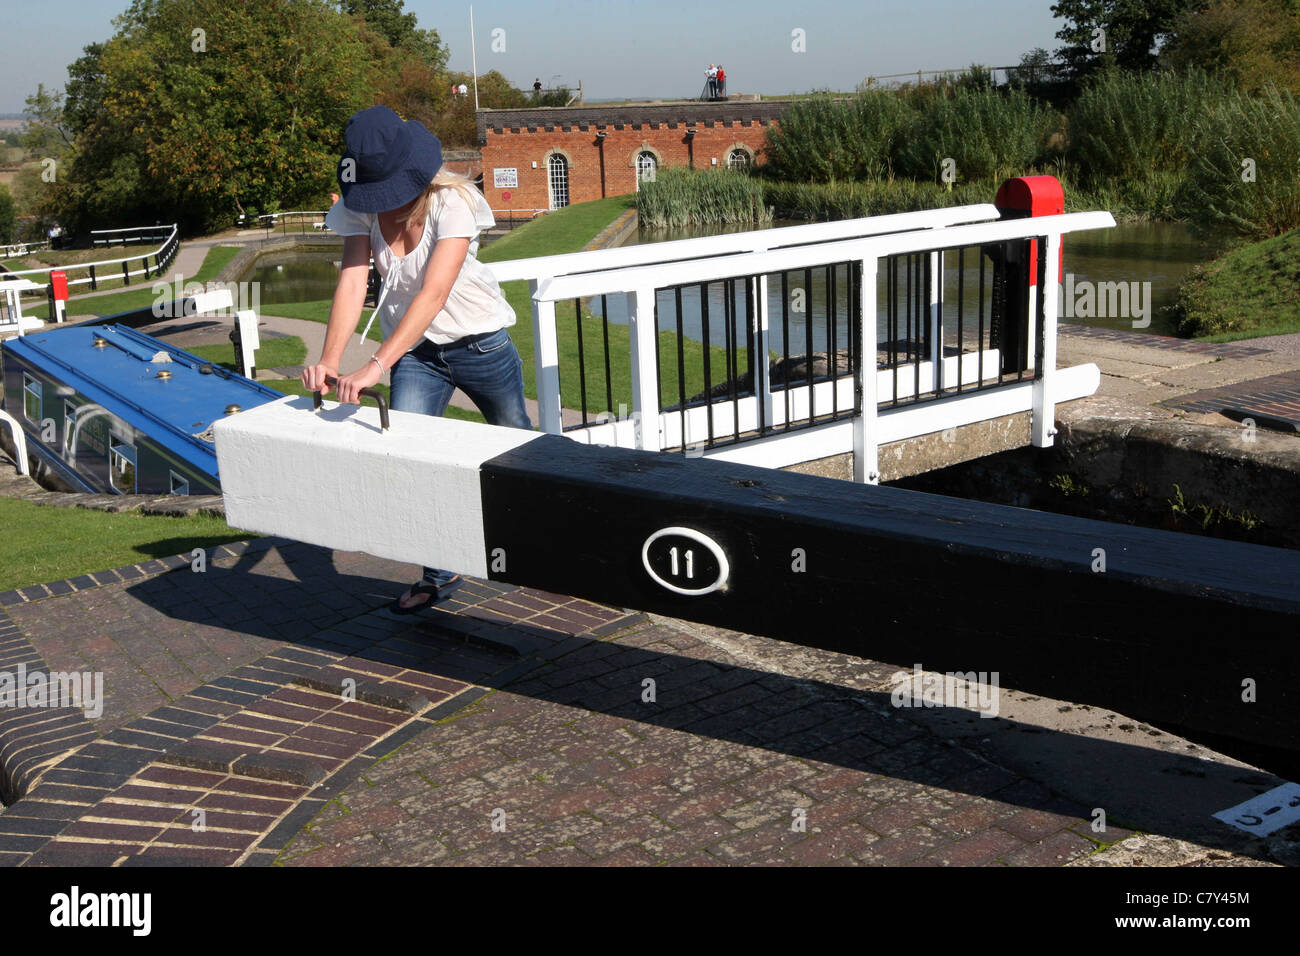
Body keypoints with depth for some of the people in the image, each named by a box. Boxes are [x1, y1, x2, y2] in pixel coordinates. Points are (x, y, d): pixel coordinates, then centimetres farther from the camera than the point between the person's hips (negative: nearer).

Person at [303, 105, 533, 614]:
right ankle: (440, 574, 5)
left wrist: (377, 365, -45)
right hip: (415, 350, 4)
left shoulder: (452, 201, -27)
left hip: (479, 343, -3)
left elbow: (434, 294, -37)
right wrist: (328, 359, -36)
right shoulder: (360, 206, -12)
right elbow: (352, 281, -21)